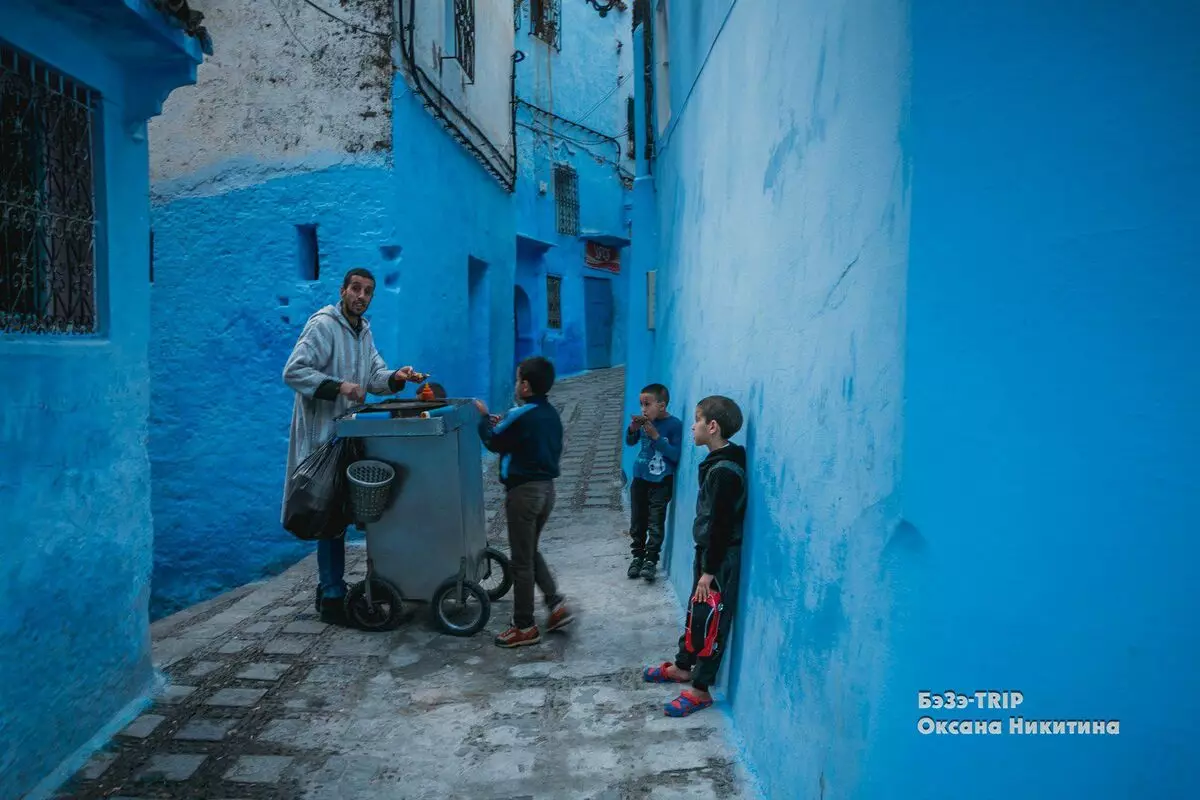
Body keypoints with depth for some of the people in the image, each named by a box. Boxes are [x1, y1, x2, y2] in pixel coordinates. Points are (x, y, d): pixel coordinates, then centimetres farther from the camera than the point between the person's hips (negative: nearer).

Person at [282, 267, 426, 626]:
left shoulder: (363, 330, 16)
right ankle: (332, 600, 4)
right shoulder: (322, 325, -12)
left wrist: (395, 378, -8)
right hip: (325, 435, -9)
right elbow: (293, 371, -20)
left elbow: (374, 373, 13)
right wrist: (338, 386, -29)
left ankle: (331, 585, 28)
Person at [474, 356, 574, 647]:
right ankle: (556, 605, 15)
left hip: (523, 491, -8)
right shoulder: (551, 414, 5)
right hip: (546, 489, 8)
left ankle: (525, 628, 12)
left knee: (522, 561, 3)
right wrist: (503, 426, 15)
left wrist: (484, 417, 11)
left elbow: (493, 443, -6)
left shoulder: (520, 416, -19)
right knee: (531, 552, 23)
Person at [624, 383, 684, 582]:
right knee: (637, 521, 12)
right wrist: (632, 429, -11)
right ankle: (638, 556, 25)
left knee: (655, 523, -4)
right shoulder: (644, 421, -1)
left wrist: (656, 436, -24)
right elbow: (630, 442, 11)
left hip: (661, 482, -5)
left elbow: (676, 455, -18)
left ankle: (651, 560, 7)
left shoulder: (674, 425, -14)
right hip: (640, 478, 5)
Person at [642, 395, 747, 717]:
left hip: (720, 560, -10)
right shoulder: (717, 463, 6)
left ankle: (700, 689, 15)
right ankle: (683, 666, 39)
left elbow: (721, 525, -24)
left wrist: (709, 571, -21)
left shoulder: (725, 471, -24)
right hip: (708, 552, 10)